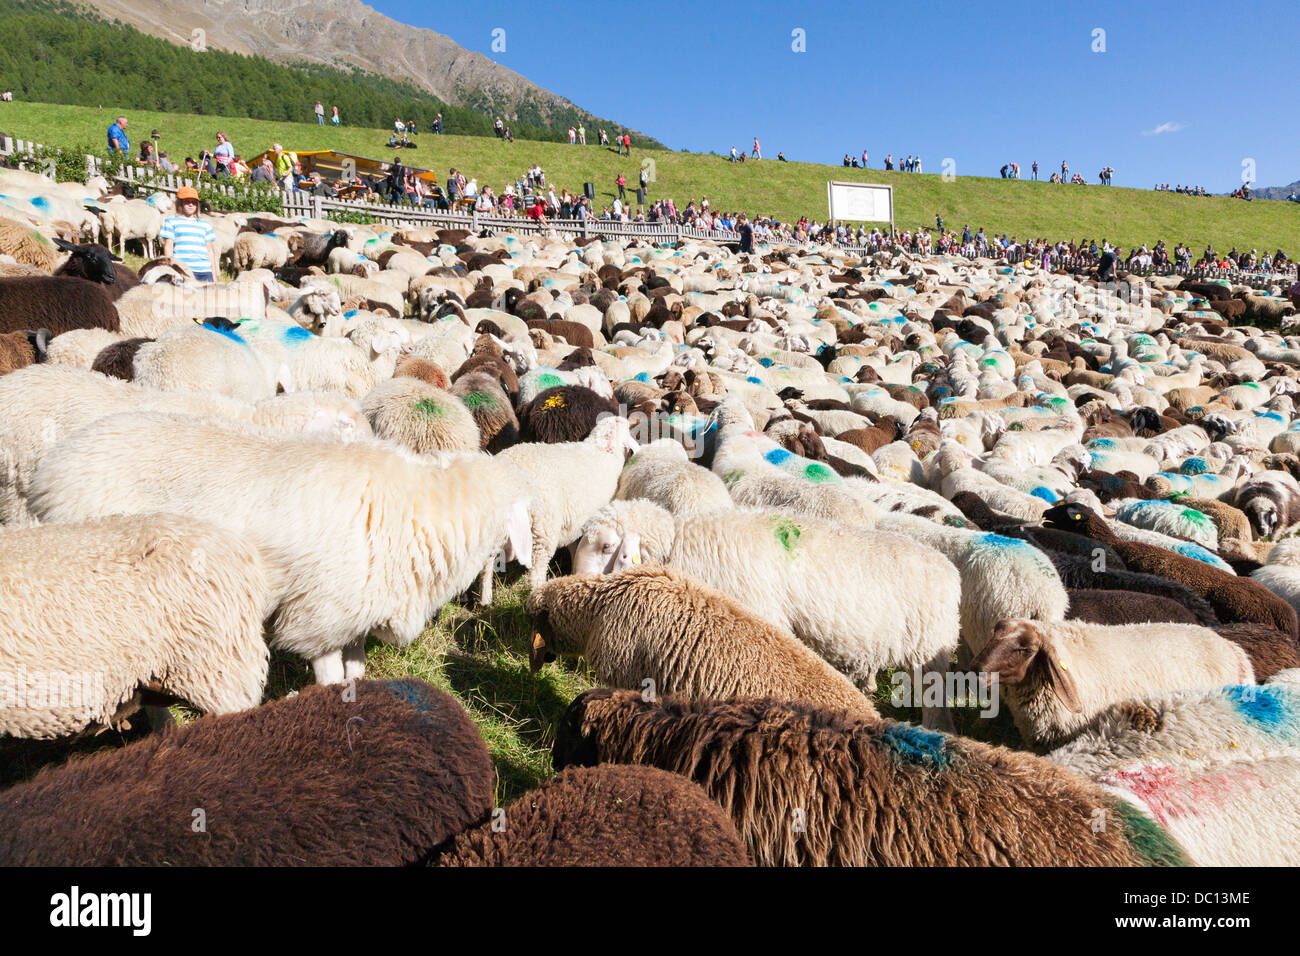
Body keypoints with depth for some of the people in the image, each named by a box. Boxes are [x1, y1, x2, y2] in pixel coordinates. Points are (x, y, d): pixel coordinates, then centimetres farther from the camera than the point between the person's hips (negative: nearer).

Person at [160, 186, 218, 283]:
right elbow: (168, 247, 7)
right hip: (182, 272, -3)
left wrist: (215, 278, 14)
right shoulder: (171, 221, 13)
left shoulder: (205, 224, 22)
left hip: (205, 272, 3)